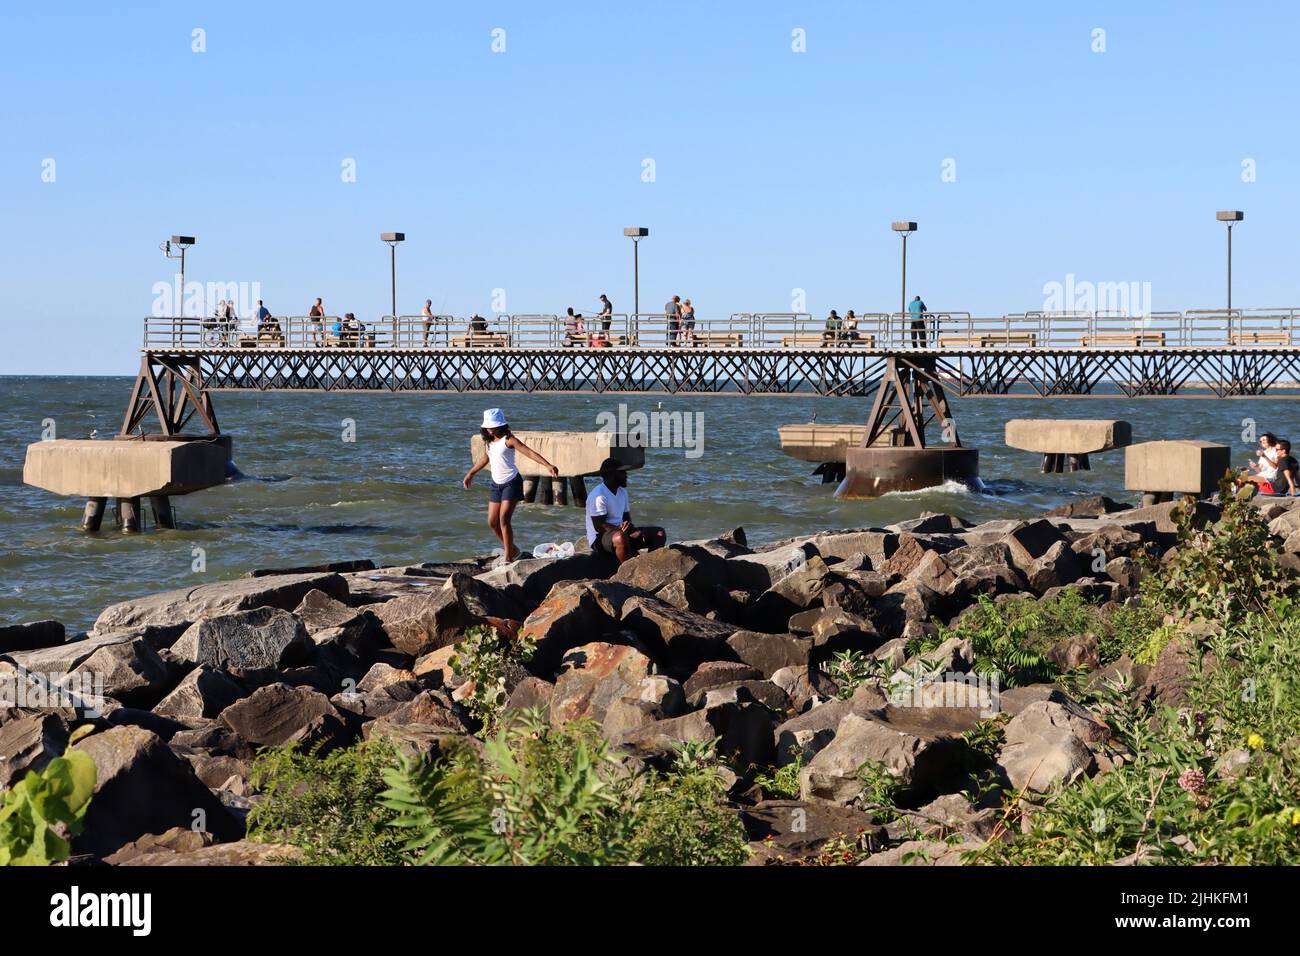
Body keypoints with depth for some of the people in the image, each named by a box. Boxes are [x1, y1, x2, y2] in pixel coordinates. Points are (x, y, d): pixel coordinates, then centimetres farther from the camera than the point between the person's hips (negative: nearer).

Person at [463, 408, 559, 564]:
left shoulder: (508, 440, -14)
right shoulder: (488, 441, 8)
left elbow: (529, 452, -23)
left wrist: (548, 465, -35)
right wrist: (471, 474, 37)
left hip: (511, 483, -7)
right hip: (496, 484, 7)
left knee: (504, 519, -15)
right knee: (492, 522, 6)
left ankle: (508, 557, -8)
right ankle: (512, 550, 25)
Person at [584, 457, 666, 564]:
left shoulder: (622, 491, 13)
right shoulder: (598, 495, -17)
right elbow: (599, 526, -21)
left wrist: (633, 530, -7)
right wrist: (620, 529, -28)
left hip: (621, 532, 9)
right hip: (599, 538, -9)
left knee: (659, 533, -1)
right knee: (620, 537, -43)